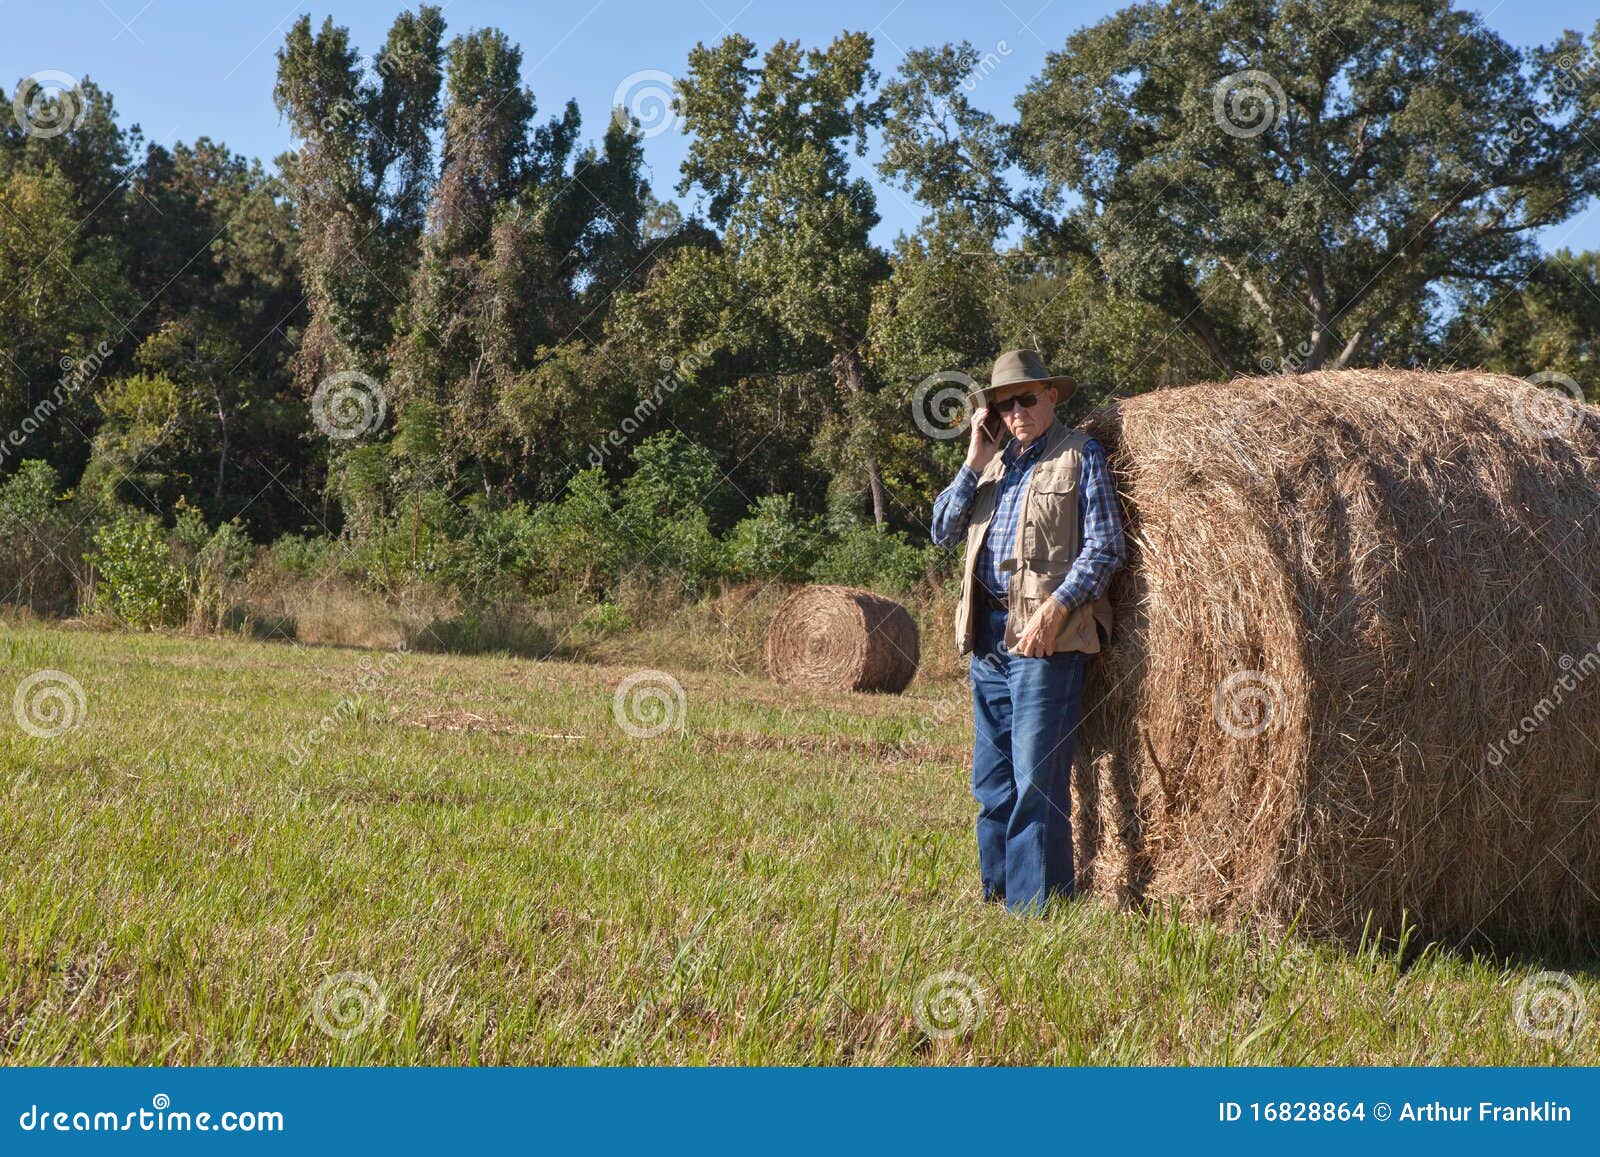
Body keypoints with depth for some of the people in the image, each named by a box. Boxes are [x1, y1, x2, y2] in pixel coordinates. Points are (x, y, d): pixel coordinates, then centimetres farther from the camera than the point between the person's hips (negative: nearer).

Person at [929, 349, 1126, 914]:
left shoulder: (1081, 455, 0)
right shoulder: (993, 461, 17)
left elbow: (1105, 547, -7)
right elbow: (943, 531, 10)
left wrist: (1054, 608, -17)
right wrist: (976, 459, 2)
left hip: (1045, 635, -6)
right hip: (986, 634, 7)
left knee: (1037, 780, -9)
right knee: (991, 781, 11)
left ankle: (1036, 907, -4)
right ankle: (997, 899, 20)